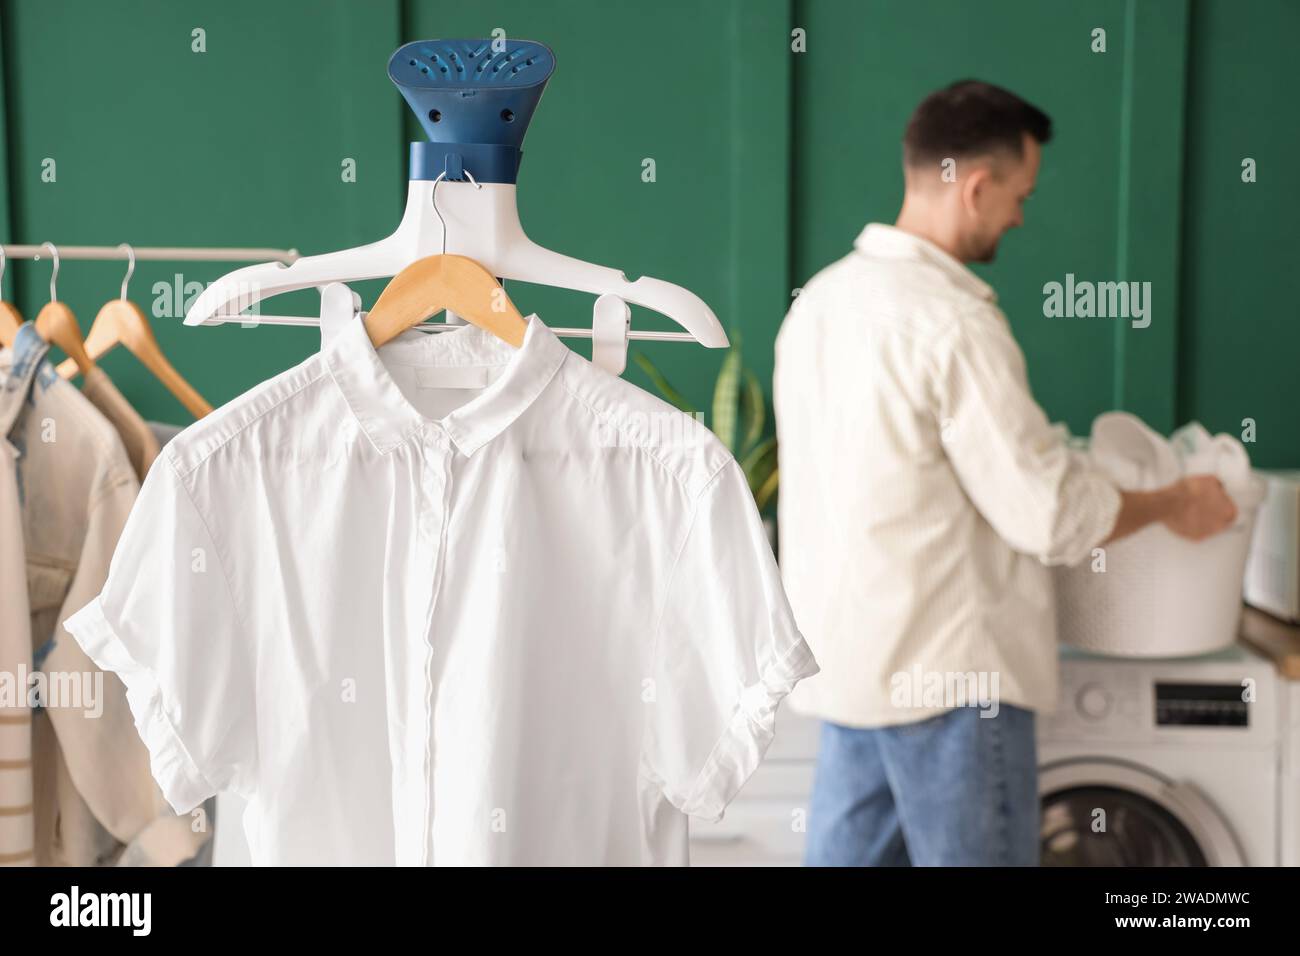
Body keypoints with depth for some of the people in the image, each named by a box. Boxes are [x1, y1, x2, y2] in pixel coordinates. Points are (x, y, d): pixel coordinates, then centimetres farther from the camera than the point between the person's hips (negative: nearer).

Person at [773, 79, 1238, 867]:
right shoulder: (954, 322, -20)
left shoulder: (821, 297, 7)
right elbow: (1052, 517, -18)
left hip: (846, 654, 8)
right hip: (943, 667, -8)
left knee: (852, 849, 16)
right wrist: (1176, 505, 0)